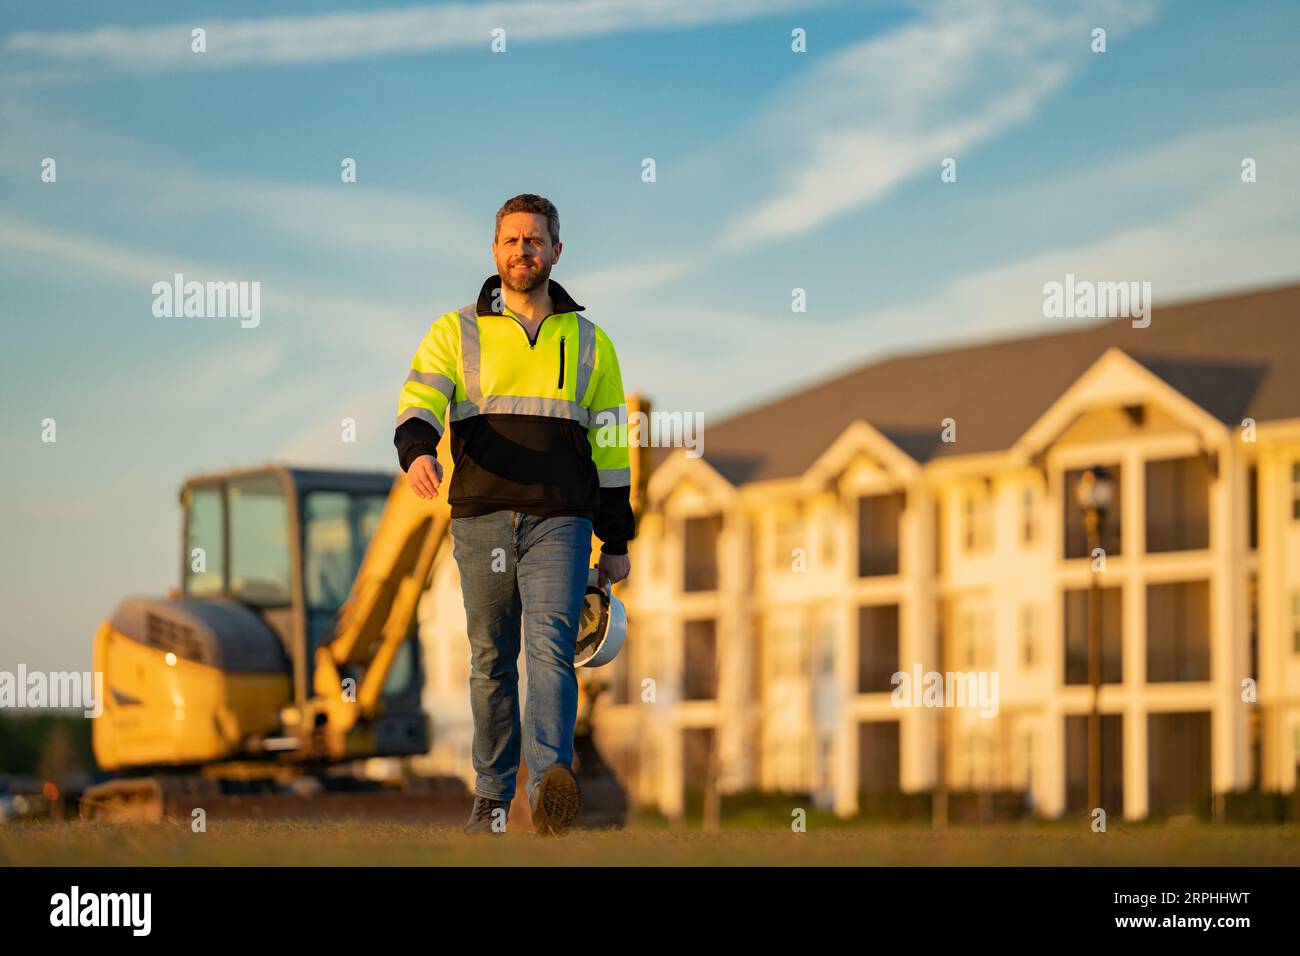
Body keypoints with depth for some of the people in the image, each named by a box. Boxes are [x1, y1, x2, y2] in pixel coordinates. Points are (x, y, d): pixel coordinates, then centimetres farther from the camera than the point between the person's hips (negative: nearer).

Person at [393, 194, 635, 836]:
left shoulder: (588, 342, 14)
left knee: (552, 646, -18)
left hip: (560, 522, -1)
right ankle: (492, 796, 17)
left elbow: (609, 445, 16)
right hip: (480, 519, 1)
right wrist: (417, 451, -30)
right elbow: (419, 399, -6)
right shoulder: (456, 333, 10)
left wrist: (616, 543, 12)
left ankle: (549, 786, -32)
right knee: (491, 661, 7)